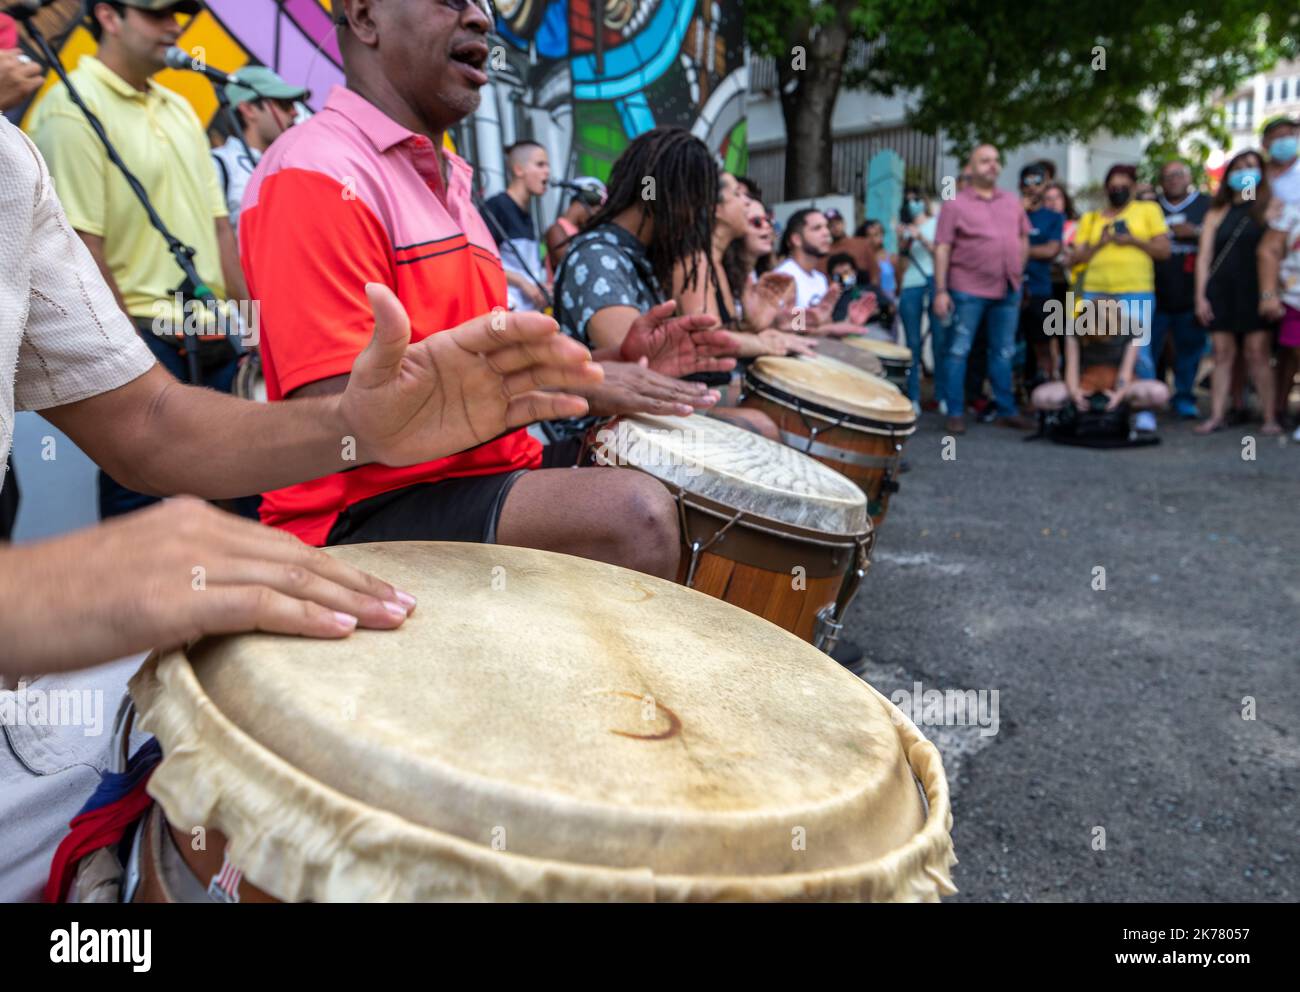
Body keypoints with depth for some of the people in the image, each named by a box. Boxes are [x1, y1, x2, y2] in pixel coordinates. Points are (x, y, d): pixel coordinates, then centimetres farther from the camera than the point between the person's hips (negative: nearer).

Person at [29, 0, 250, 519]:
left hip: (211, 339, 8)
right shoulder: (72, 107, -7)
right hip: (143, 337, -7)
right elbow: (81, 246, -14)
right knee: (136, 504, 0)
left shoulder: (179, 107, 17)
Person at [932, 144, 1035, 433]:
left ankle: (1006, 410, 18)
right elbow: (942, 249, -6)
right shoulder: (955, 204, -2)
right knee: (959, 350, -1)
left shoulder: (1013, 202, 13)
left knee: (1004, 352, 10)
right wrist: (940, 290, -13)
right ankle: (955, 413, 6)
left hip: (1008, 291, 5)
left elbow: (1023, 241, 19)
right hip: (968, 291, -5)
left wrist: (1017, 276, 10)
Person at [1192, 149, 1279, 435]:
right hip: (1220, 291, 2)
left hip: (1254, 291, -2)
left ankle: (1270, 416, -3)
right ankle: (1217, 415, 3)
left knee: (1257, 353, -6)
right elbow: (1204, 256, 9)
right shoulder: (1217, 213, 13)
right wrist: (1200, 296, 1)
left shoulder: (1269, 209, 7)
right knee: (1222, 353, 2)